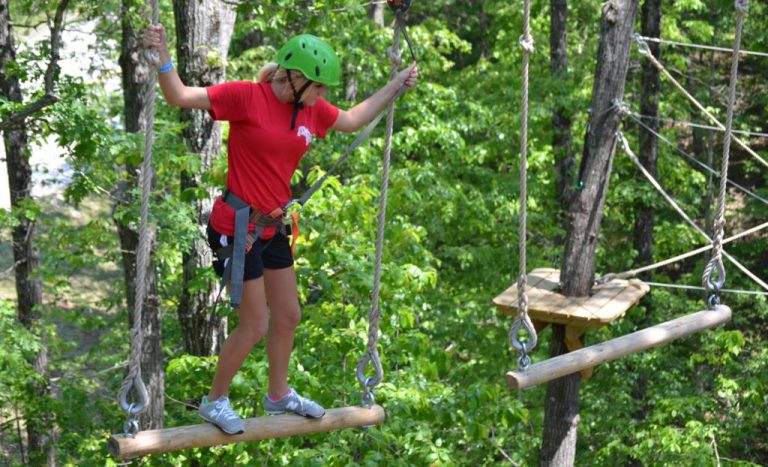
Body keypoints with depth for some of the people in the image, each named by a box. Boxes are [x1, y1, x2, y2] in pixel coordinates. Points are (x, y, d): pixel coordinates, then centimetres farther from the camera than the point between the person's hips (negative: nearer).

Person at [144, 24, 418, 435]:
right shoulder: (247, 97, -18)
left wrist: (396, 86, 21)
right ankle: (215, 401, 20)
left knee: (287, 317, 19)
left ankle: (279, 395, 40)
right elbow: (180, 97, -18)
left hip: (271, 227, 8)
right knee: (255, 326, -2)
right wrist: (162, 55, -33)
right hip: (236, 227, -8)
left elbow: (353, 120, 21)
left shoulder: (312, 109, 2)